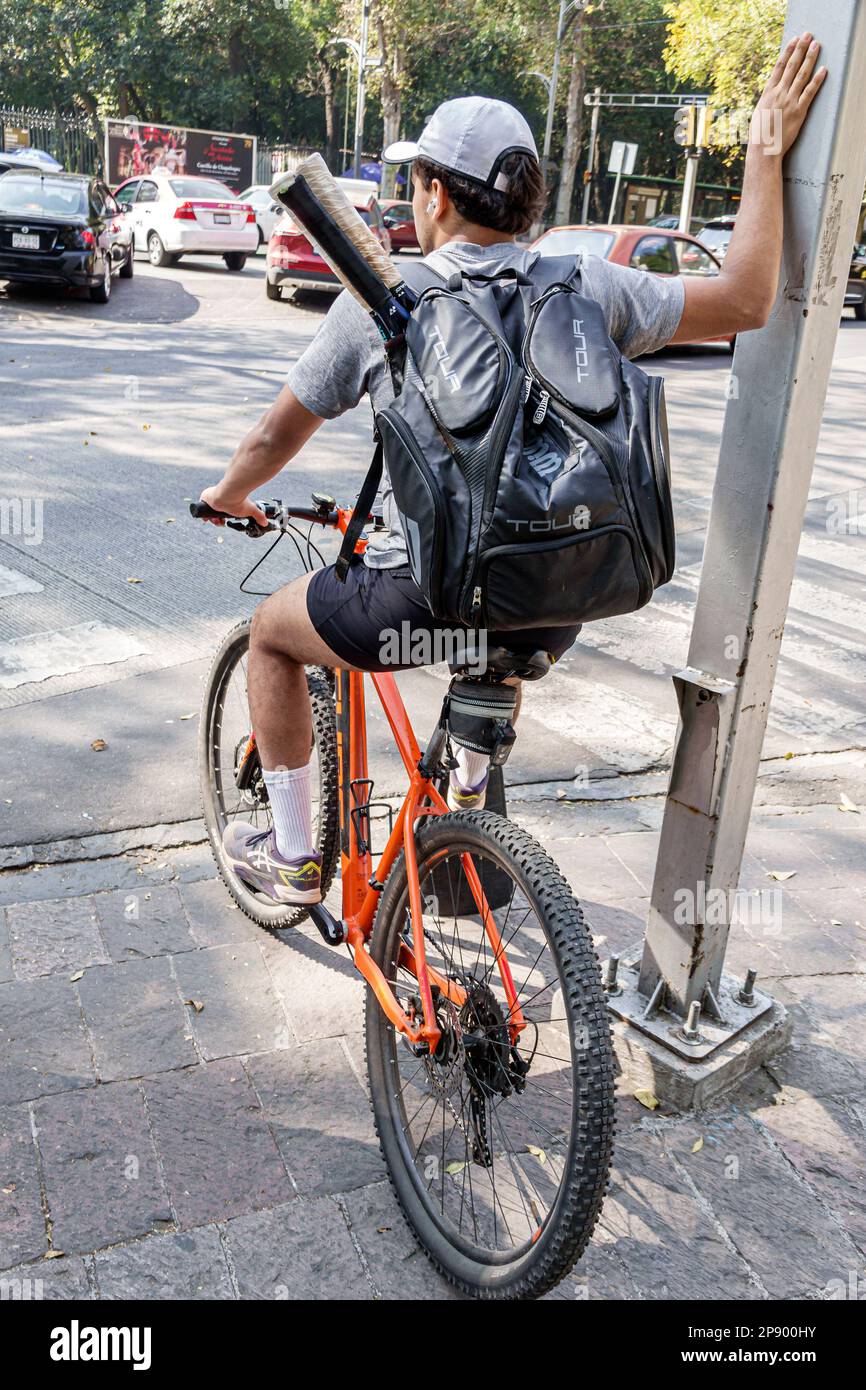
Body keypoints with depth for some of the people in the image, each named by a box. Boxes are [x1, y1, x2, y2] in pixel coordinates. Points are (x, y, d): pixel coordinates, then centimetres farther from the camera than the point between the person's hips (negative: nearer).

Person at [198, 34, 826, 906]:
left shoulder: (380, 296, -3)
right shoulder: (584, 287, 0)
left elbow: (277, 437, 7)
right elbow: (747, 301, 8)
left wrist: (229, 496, 27)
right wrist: (767, 150, 14)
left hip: (417, 604, -4)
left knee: (271, 633, 25)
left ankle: (292, 857, 30)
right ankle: (472, 788, 55)